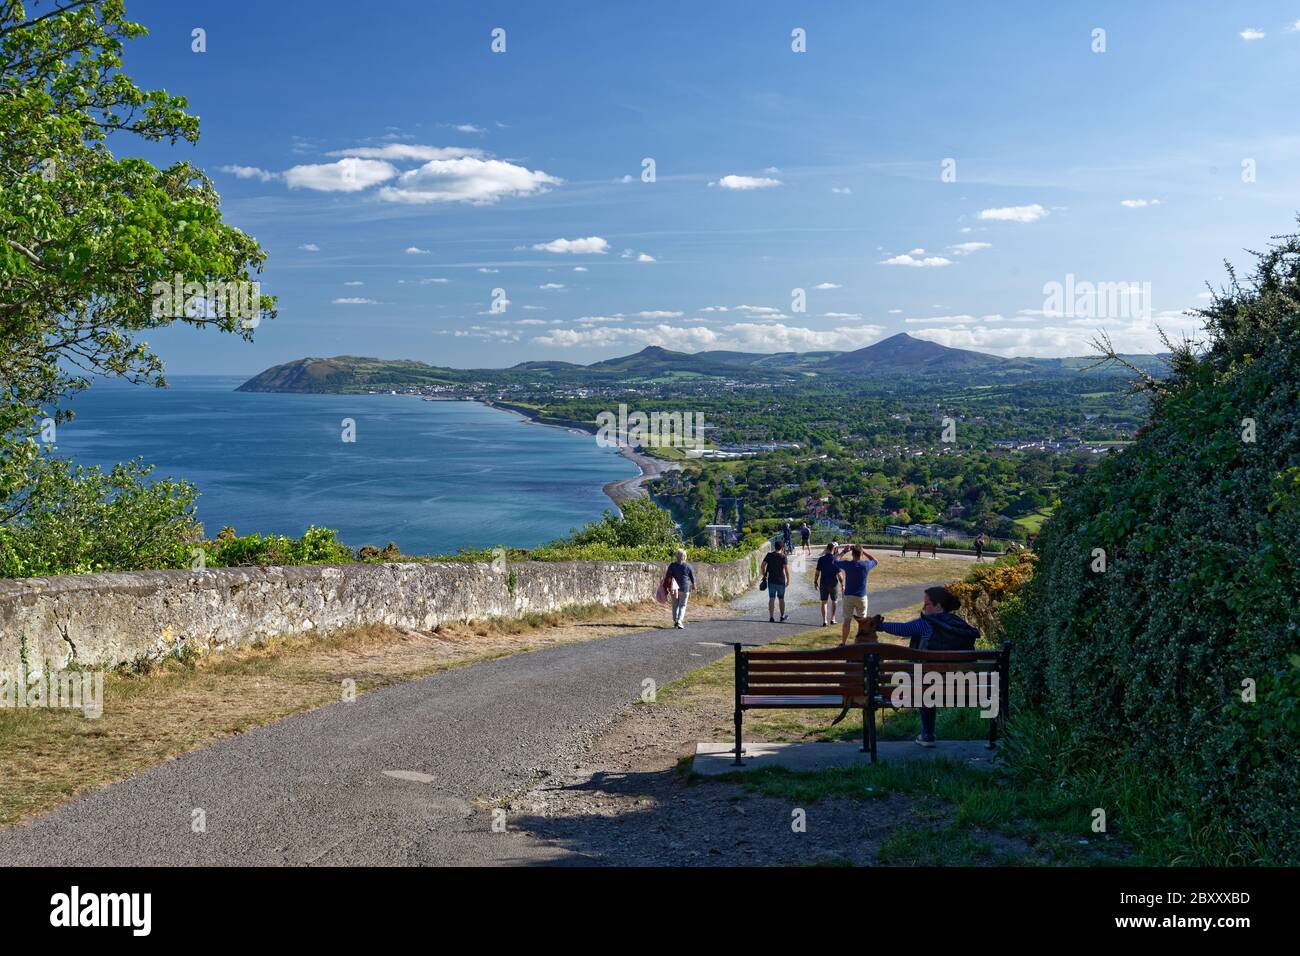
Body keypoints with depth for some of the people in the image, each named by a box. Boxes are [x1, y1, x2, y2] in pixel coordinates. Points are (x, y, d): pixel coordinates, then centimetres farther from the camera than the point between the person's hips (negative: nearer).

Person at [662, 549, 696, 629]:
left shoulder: (672, 565, -2)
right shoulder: (688, 567, -5)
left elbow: (667, 577, -5)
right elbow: (692, 578, 3)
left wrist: (666, 588, 0)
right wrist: (693, 586, 20)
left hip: (674, 588, 2)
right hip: (684, 589, -2)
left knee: (675, 605, 15)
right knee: (682, 606, 3)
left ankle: (675, 621, 18)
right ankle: (679, 620, -13)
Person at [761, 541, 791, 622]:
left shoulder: (769, 555, 0)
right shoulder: (783, 557, -11)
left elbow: (763, 565, 0)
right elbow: (786, 569, -17)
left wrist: (764, 575, 11)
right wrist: (788, 579, -7)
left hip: (771, 581, 2)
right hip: (781, 581, -2)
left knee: (771, 599, 3)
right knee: (781, 599, 13)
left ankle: (771, 617, -6)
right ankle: (782, 616, 26)